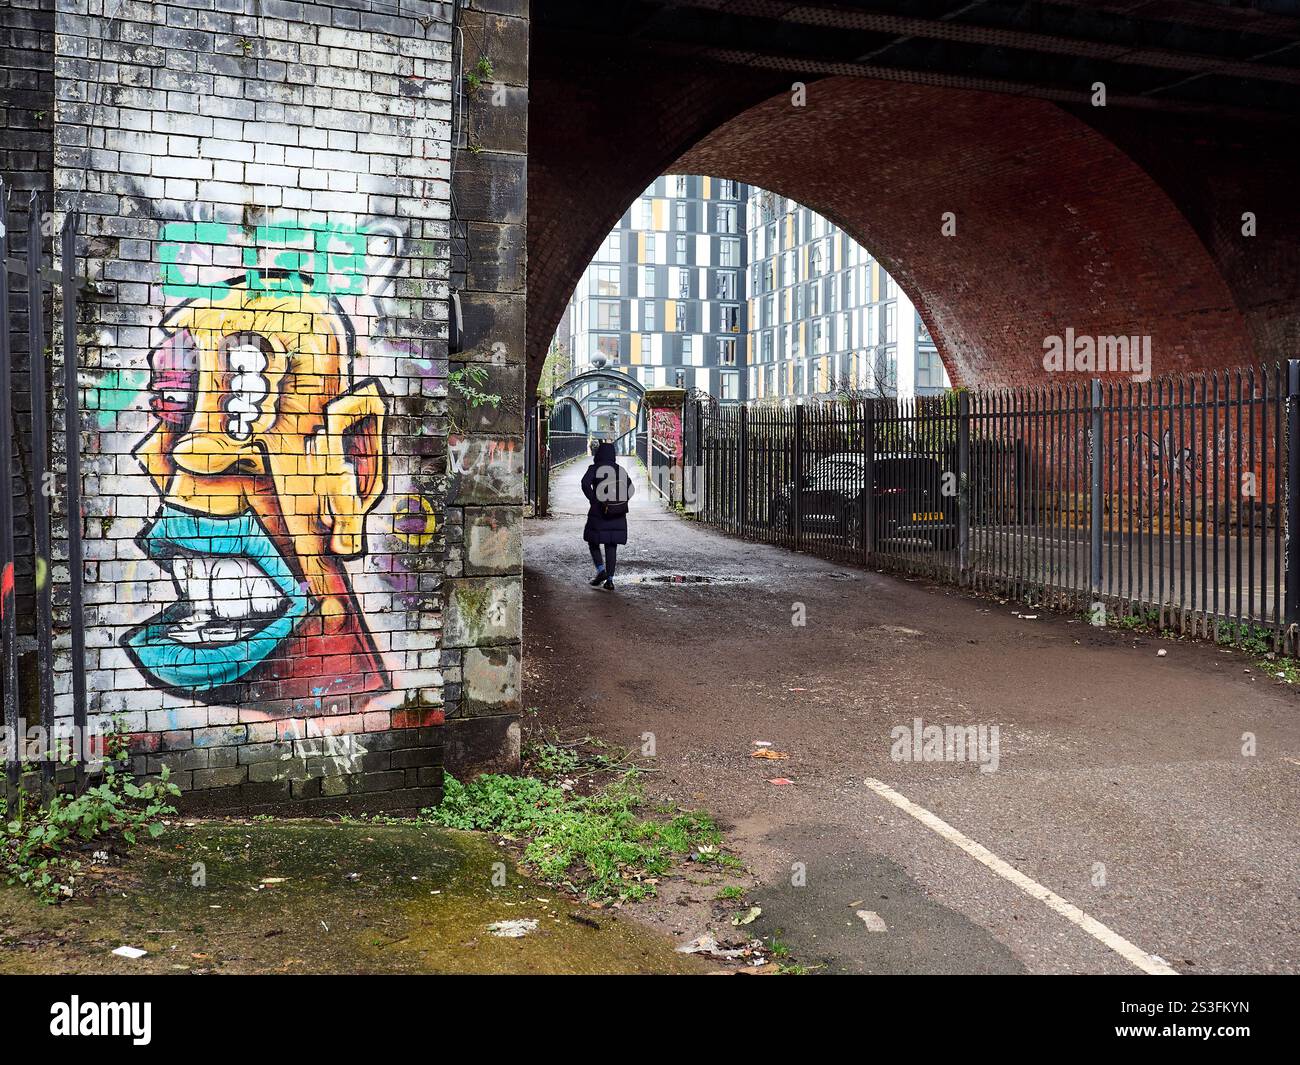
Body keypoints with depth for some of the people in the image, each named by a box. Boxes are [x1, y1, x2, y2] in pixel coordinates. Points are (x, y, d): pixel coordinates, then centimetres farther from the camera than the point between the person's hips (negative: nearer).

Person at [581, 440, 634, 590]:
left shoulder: (595, 469, -4)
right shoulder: (621, 470, 9)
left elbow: (585, 483, -21)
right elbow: (631, 489, 9)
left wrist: (592, 499, -12)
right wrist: (620, 503, 7)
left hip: (598, 512, -4)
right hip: (618, 515, 4)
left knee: (593, 541, 13)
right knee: (611, 546, 7)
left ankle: (601, 570, -3)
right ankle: (610, 580, 3)